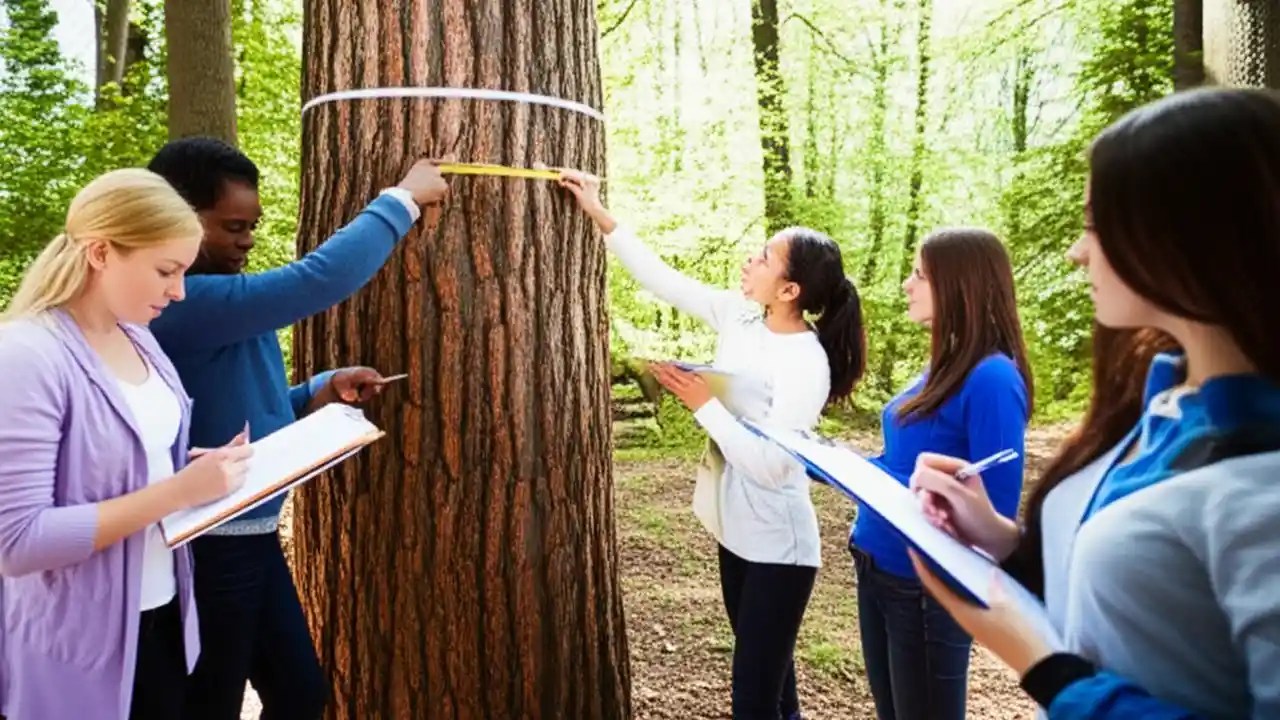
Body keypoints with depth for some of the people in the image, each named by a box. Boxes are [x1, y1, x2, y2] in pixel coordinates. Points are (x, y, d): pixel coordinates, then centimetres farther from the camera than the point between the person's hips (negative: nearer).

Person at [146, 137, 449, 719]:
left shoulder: (214, 296, 9)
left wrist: (324, 391, 0)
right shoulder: (180, 300, -23)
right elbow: (317, 280, -30)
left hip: (249, 536, 9)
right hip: (208, 547, -9)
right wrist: (403, 198, -18)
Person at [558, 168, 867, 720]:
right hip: (736, 530, 8)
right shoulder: (739, 316, -3)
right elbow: (663, 280, 3)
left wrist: (703, 404, -22)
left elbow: (769, 465, -26)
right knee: (765, 672, 26)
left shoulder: (806, 364, -24)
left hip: (777, 546, -8)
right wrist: (601, 216, 1)